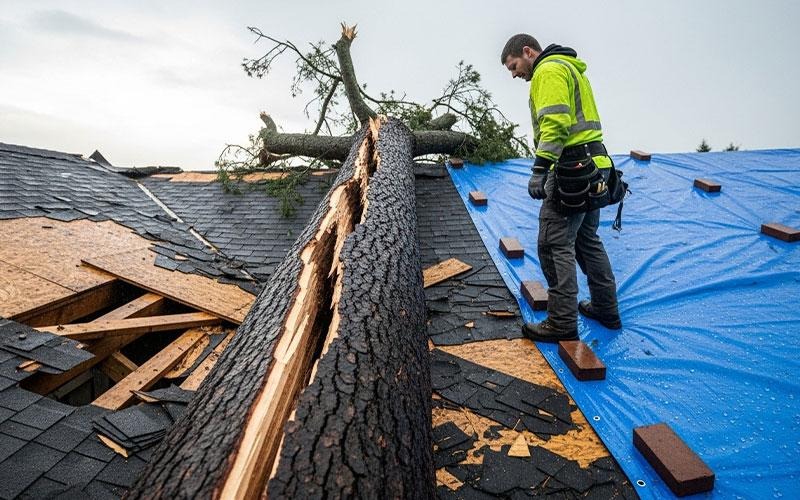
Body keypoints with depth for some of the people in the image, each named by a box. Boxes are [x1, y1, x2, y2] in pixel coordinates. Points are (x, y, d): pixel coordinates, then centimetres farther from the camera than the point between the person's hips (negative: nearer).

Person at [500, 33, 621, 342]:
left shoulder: (549, 70, -6)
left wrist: (540, 170, -25)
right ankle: (606, 309, 29)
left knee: (554, 245, -6)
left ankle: (563, 322, 0)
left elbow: (555, 122, -21)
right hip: (593, 167, 11)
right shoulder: (570, 68, 26)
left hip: (572, 170, -11)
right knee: (587, 241, 19)